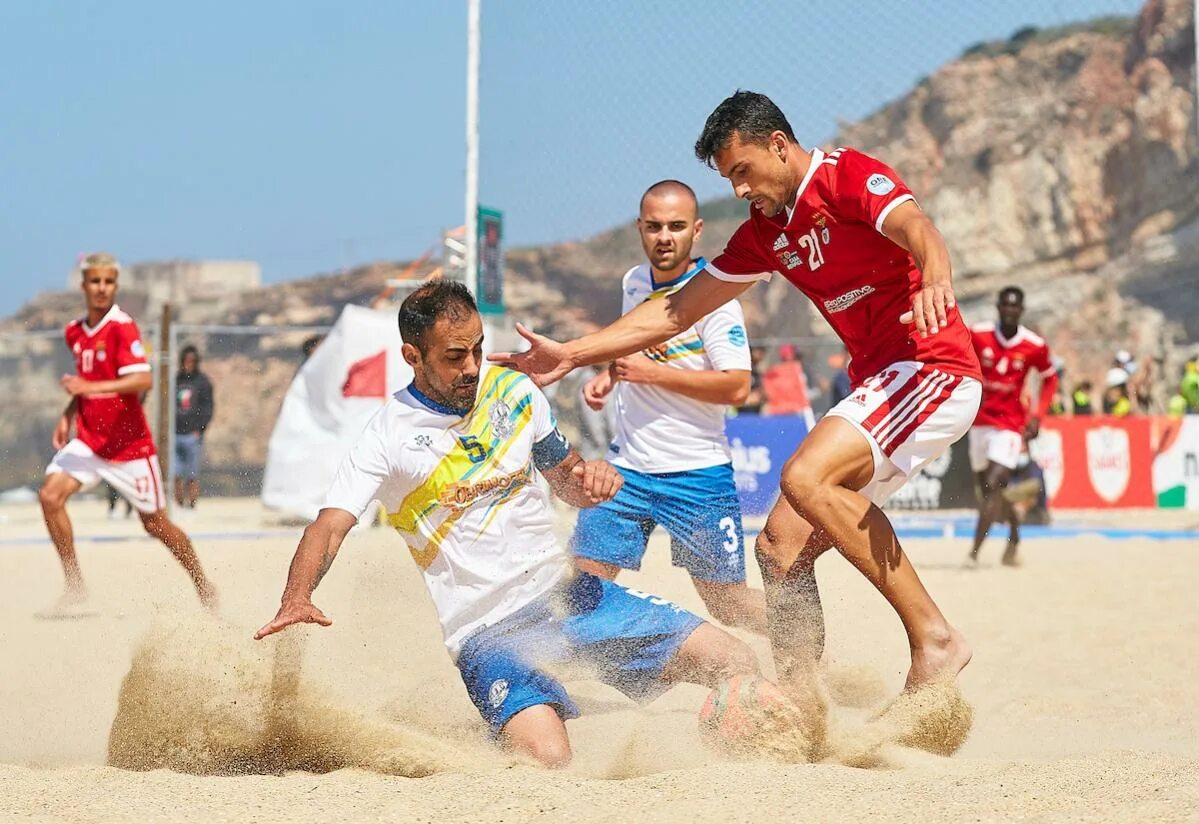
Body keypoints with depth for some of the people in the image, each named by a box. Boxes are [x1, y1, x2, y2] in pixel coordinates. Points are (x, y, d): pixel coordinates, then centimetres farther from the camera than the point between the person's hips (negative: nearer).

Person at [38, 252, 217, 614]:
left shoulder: (122, 327, -15)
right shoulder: (75, 332, 7)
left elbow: (144, 380, -27)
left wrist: (92, 388, -35)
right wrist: (68, 415, 10)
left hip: (128, 442, -6)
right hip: (88, 439, 6)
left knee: (155, 523, 4)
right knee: (50, 495, -15)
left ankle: (204, 588, 25)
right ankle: (75, 588, -7)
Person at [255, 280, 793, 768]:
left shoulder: (514, 392, 6)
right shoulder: (389, 436, -9)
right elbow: (329, 528, -18)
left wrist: (590, 479, -7)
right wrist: (297, 599, -39)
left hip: (564, 590, 5)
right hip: (488, 629, -5)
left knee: (735, 664, -8)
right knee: (547, 760, -31)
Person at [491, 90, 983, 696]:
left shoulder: (851, 177, -8)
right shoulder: (765, 233, 17)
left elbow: (916, 228, -28)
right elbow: (678, 310, 21)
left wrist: (934, 281, -51)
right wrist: (572, 354, 16)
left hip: (933, 365, -9)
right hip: (877, 381, 9)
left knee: (805, 477, -28)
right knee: (780, 544, 2)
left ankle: (933, 636, -24)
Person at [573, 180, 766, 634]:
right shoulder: (633, 282, 8)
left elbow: (736, 386, -20)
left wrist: (652, 373, -21)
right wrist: (608, 375, 8)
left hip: (698, 473, -5)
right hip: (627, 465, 5)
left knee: (728, 603, 4)